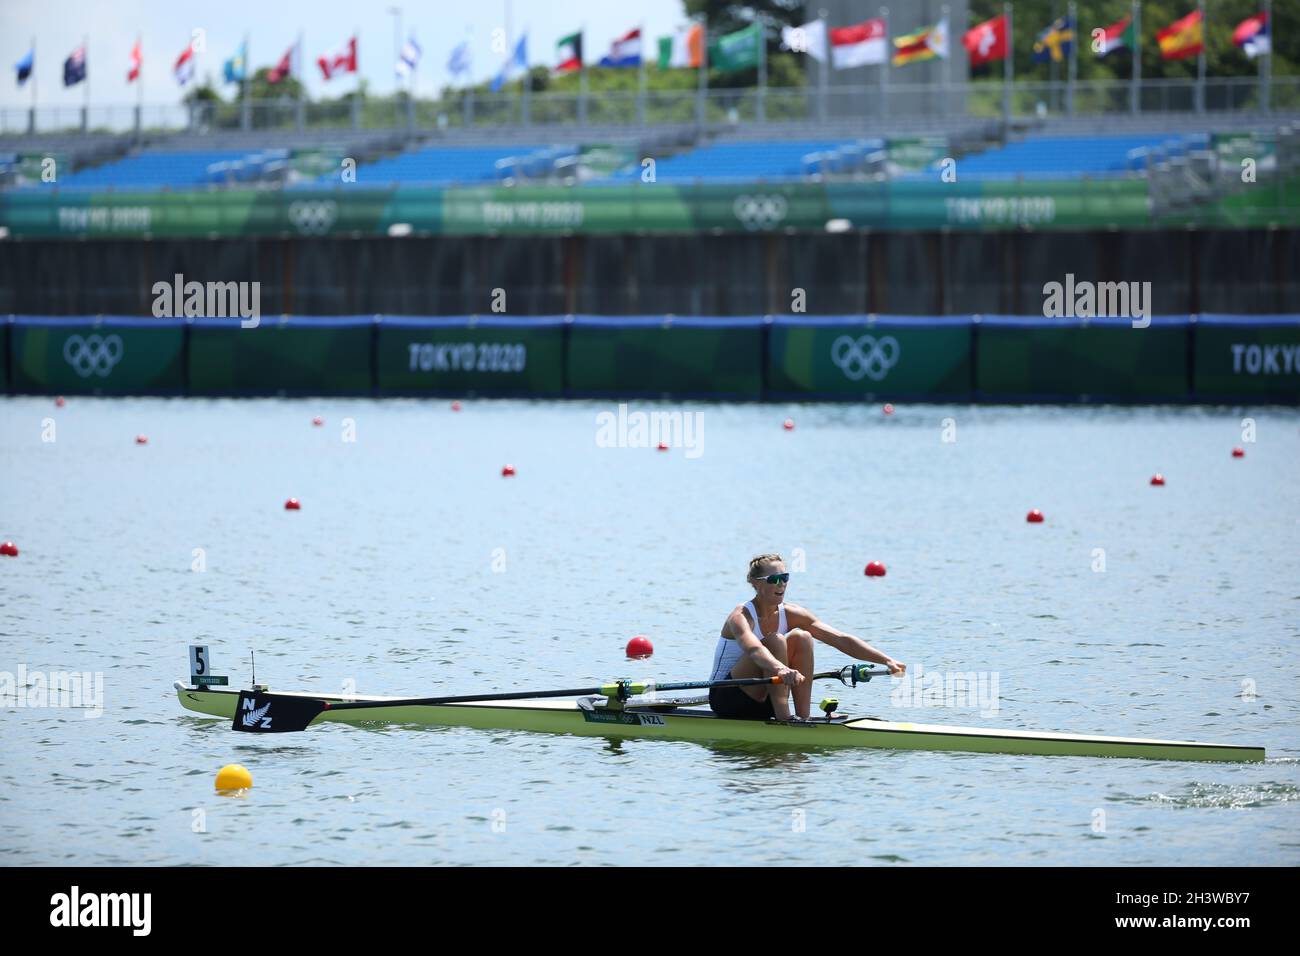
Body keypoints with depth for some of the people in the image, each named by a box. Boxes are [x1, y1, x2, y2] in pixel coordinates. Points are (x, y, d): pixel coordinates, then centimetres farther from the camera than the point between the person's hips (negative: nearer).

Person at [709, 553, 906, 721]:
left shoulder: (791, 614, -2)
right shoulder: (741, 617, -20)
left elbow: (840, 639, -11)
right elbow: (753, 649, -44)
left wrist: (886, 660, -21)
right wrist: (781, 669, -65)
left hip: (762, 702, 6)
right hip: (725, 698, -6)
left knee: (801, 638, -13)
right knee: (775, 641, -27)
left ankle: (803, 717, -17)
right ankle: (783, 719, -29)